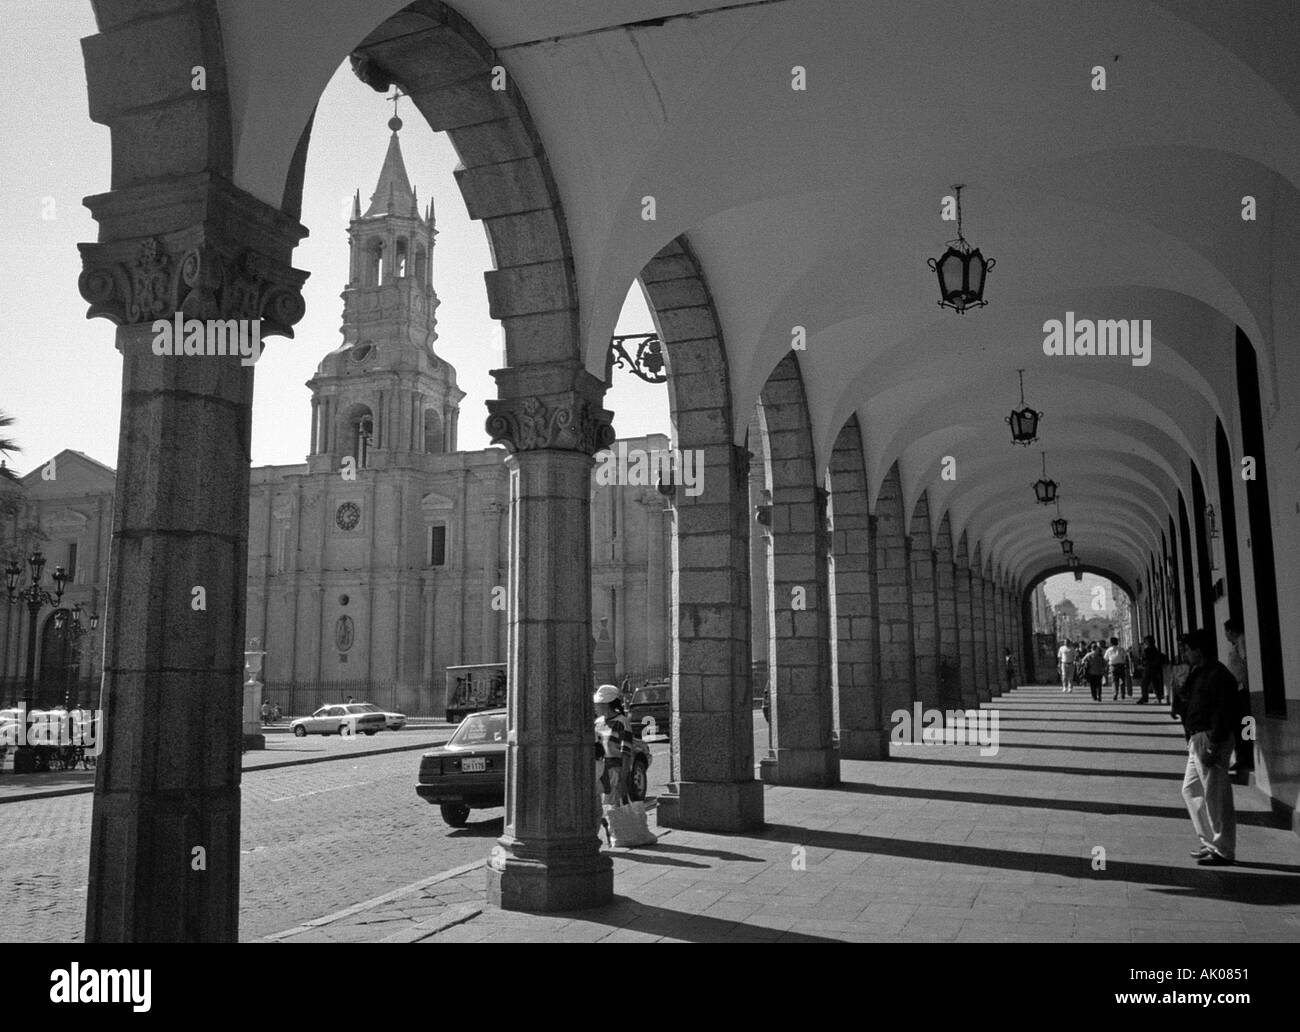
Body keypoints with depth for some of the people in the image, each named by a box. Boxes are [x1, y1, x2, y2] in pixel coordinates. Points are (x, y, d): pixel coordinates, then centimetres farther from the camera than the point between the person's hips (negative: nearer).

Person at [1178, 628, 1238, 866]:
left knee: (1215, 797, -3)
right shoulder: (1199, 673, 15)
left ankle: (1224, 852, 6)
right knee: (1191, 789, 17)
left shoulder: (1218, 676, -16)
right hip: (1197, 739, 11)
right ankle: (1210, 843, 25)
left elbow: (1222, 714, -21)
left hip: (1211, 740, -11)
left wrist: (1212, 746, -23)